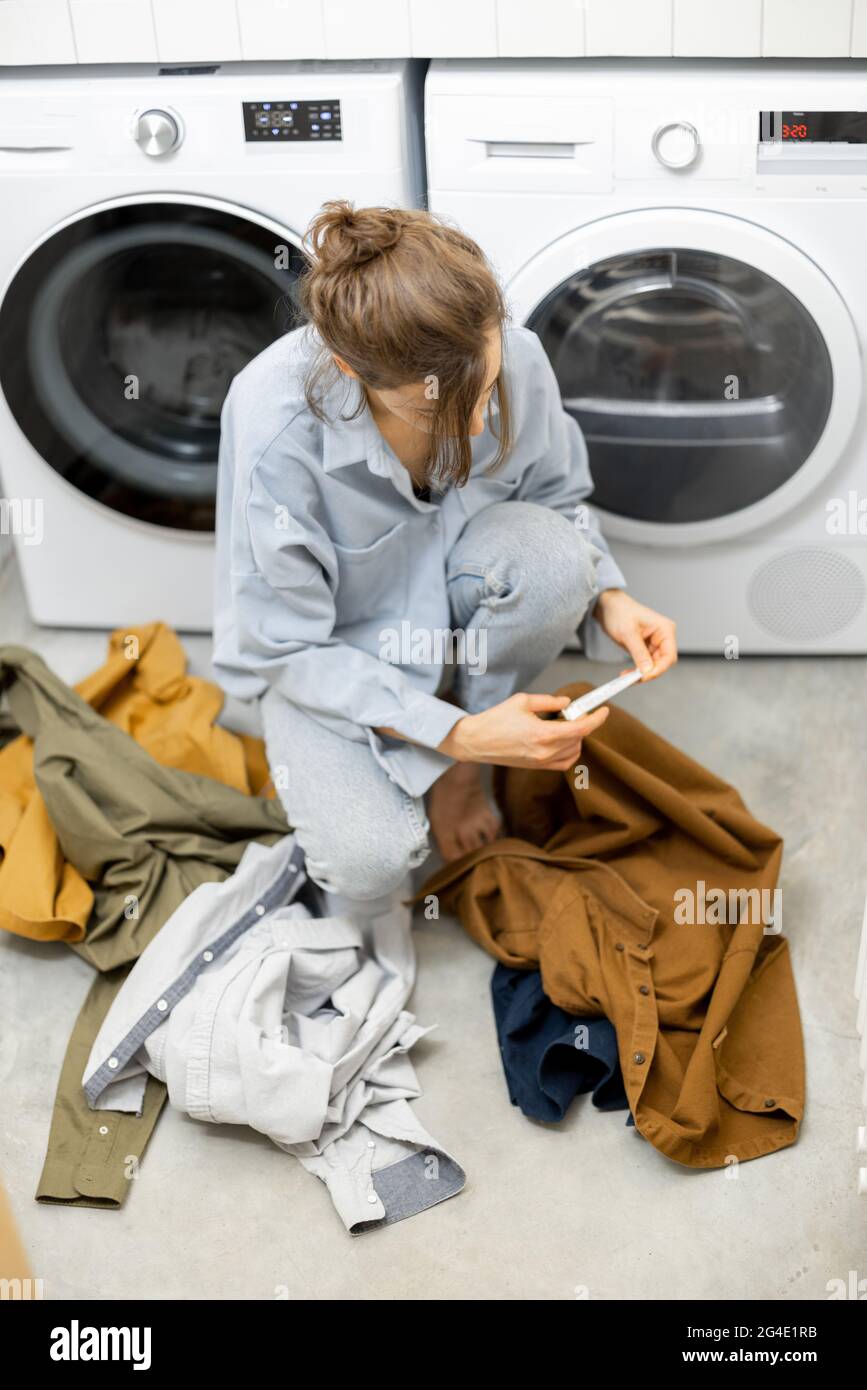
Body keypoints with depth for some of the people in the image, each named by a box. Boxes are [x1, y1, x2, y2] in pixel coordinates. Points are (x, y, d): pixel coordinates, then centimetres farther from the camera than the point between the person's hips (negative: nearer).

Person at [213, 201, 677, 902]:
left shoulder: (518, 355, -24)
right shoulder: (277, 424, -35)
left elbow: (557, 497, -1)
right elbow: (291, 647, -24)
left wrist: (609, 599, -20)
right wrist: (456, 732, -32)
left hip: (453, 588, 3)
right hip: (329, 646, -3)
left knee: (551, 554, -31)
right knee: (370, 861, -26)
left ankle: (457, 767, -5)